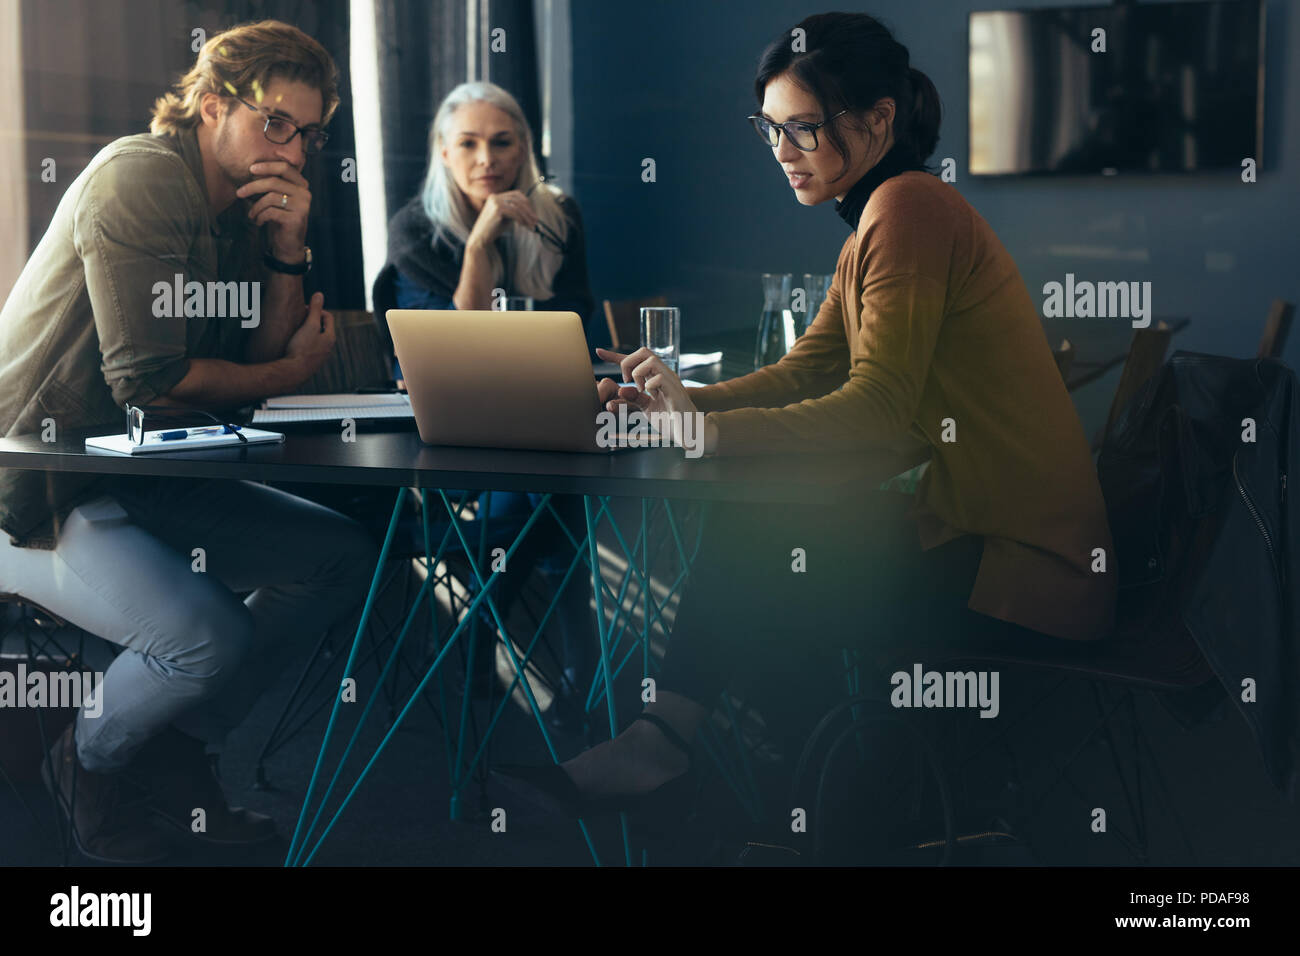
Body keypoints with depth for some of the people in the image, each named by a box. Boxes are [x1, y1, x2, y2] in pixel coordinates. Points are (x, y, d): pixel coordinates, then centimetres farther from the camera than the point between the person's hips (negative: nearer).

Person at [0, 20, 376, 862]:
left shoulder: (241, 208, 13)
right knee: (210, 637, -30)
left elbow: (266, 356, 8)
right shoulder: (141, 178, -15)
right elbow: (149, 378, -22)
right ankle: (96, 763, 5)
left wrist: (287, 253, -7)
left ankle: (170, 755, 10)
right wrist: (292, 372, -7)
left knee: (344, 556, 4)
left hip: (140, 477, 9)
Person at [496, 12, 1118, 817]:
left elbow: (876, 410, -24)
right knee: (745, 525, -1)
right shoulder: (879, 219, 16)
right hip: (963, 531, 9)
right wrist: (678, 401, -4)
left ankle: (660, 749, 2)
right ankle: (660, 745, -1)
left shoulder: (909, 208, -15)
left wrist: (704, 429, -27)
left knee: (753, 552, -12)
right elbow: (802, 374, 11)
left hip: (1021, 566, -9)